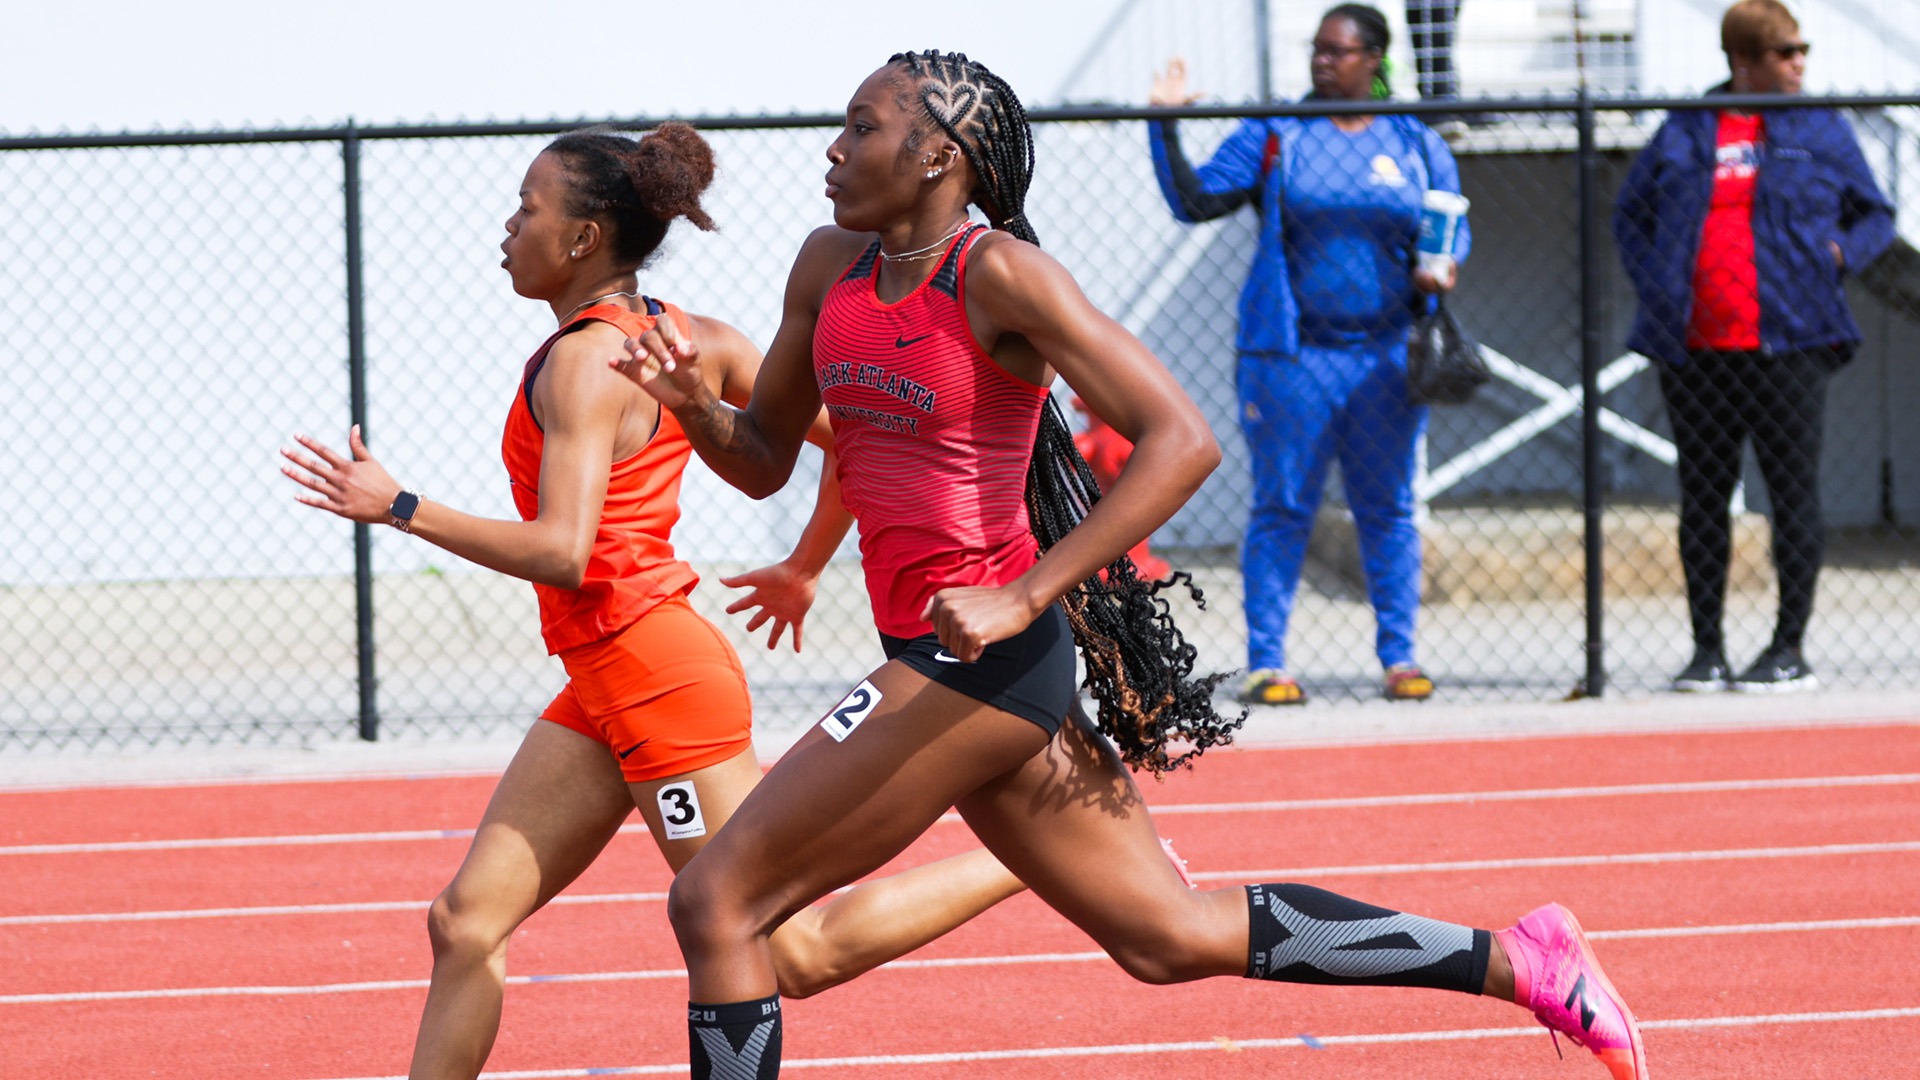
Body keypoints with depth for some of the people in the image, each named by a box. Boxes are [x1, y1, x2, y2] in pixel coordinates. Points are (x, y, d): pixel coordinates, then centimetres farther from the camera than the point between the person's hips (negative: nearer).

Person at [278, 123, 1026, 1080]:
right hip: (605, 685, 9)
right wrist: (804, 570, 25)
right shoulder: (694, 340, 8)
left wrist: (398, 508, -21)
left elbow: (561, 551, -26)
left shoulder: (582, 362, -16)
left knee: (794, 953, -4)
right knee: (466, 921, 6)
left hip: (651, 670, -9)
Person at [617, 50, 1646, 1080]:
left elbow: (1180, 442, -19)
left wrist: (1023, 598, -24)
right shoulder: (830, 265, 10)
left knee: (714, 900, -7)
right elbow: (762, 460, 19)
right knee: (1170, 934, 14)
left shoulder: (998, 274, -14)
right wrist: (692, 400, -4)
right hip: (939, 658, 9)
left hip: (983, 653, -9)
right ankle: (1517, 961, 20)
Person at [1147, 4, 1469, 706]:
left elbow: (1454, 228, 13)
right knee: (1281, 509, -2)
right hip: (1291, 356, -2)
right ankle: (1265, 664, 1)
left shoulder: (1416, 144, 9)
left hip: (1386, 354, 2)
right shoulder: (1273, 137, 4)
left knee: (1387, 509, 5)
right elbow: (1197, 200, -3)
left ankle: (1399, 656, 11)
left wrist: (1441, 273, -8)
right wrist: (1166, 127, -14)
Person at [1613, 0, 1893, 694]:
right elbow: (1631, 213, 18)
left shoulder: (1821, 131, 9)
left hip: (1787, 344, -1)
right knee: (1702, 499, 4)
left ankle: (1790, 648, 3)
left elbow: (1875, 214, 14)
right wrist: (1653, 284, 4)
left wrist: (1839, 253, -6)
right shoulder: (1684, 133, 11)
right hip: (1694, 348, 2)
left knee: (1794, 492, -3)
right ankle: (1707, 650, 10)